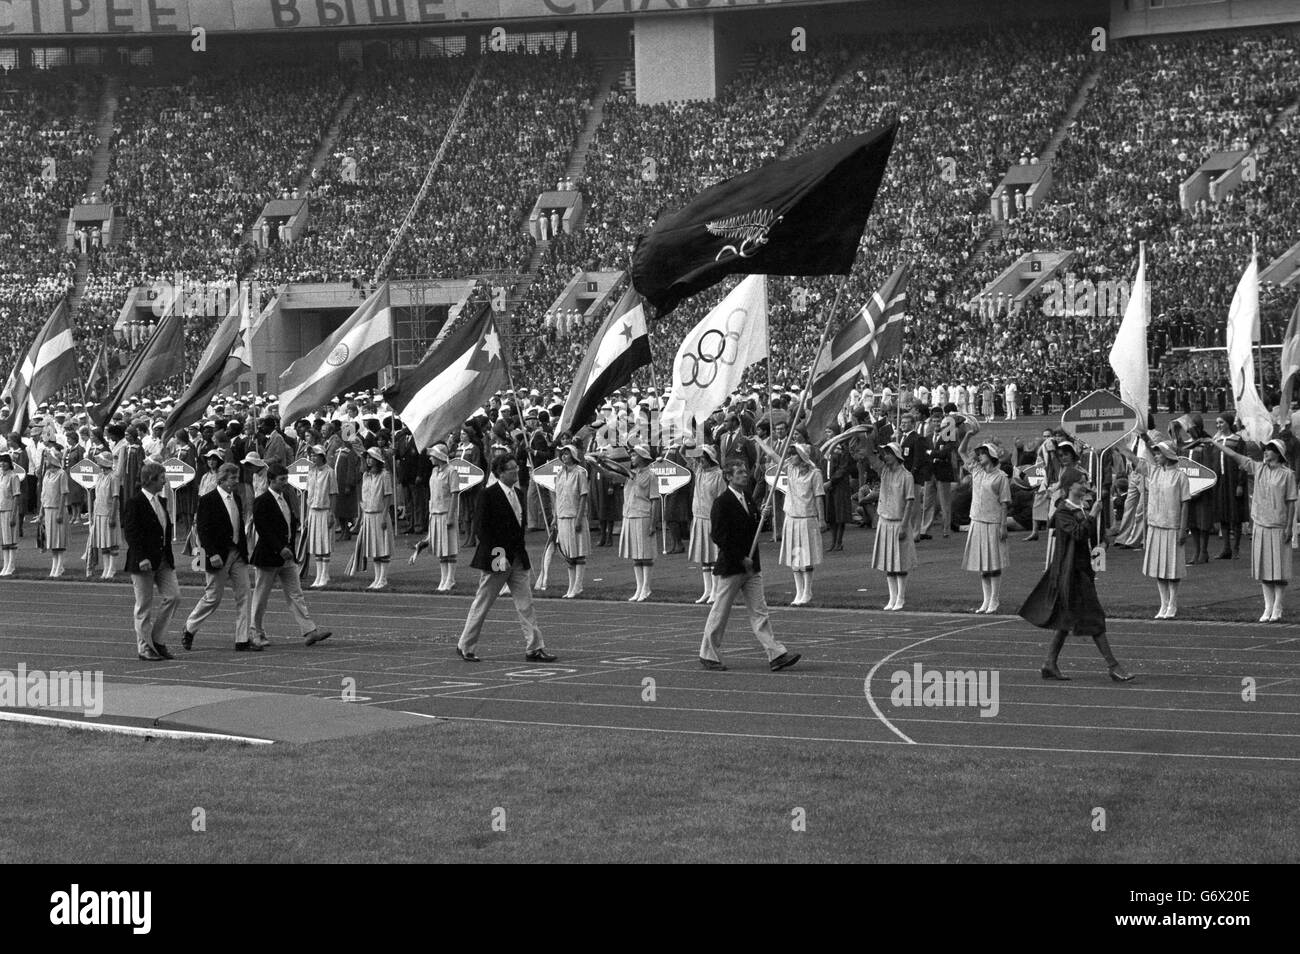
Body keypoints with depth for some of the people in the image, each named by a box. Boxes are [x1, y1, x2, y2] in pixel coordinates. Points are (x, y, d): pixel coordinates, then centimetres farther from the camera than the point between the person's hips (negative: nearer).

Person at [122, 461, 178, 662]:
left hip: (163, 560, 7)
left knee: (172, 595, 0)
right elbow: (130, 533, -16)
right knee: (144, 605, 0)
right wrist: (142, 558, -22)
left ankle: (156, 639, 12)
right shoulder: (135, 503, -12)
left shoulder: (160, 502, 13)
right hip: (143, 561, -7)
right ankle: (144, 647, 8)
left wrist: (169, 555, 13)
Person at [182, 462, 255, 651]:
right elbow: (203, 530, -14)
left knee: (243, 596, 0)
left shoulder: (236, 498, 11)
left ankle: (242, 640, 1)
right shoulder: (208, 500, -11)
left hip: (238, 553, 7)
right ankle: (189, 630, 22)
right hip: (218, 556, -7)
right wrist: (212, 554, -20)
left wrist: (244, 549, 11)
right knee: (213, 598, 1)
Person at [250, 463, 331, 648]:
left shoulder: (285, 500, 13)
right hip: (268, 557, -7)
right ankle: (257, 634, 16)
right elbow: (263, 529, -19)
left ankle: (309, 631, -6)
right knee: (261, 596, 5)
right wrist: (280, 549, -23)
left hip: (287, 556, 7)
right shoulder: (262, 502, -12)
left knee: (295, 595, 1)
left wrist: (296, 523, 2)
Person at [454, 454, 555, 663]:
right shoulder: (488, 495, -12)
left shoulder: (517, 493, 11)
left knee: (525, 604, 3)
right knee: (482, 604, 3)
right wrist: (496, 554, -18)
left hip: (518, 559, 7)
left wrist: (523, 555, 13)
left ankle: (534, 648, 4)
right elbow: (481, 527, -14)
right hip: (496, 559, -7)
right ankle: (465, 647, 14)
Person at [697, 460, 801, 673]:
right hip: (730, 567, -7)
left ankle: (776, 655, -2)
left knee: (760, 612, 2)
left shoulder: (748, 499, 11)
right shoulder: (722, 503, -12)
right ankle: (708, 655, 15)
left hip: (751, 566, 7)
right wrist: (741, 559, -18)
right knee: (720, 613, 3)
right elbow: (718, 536, -17)